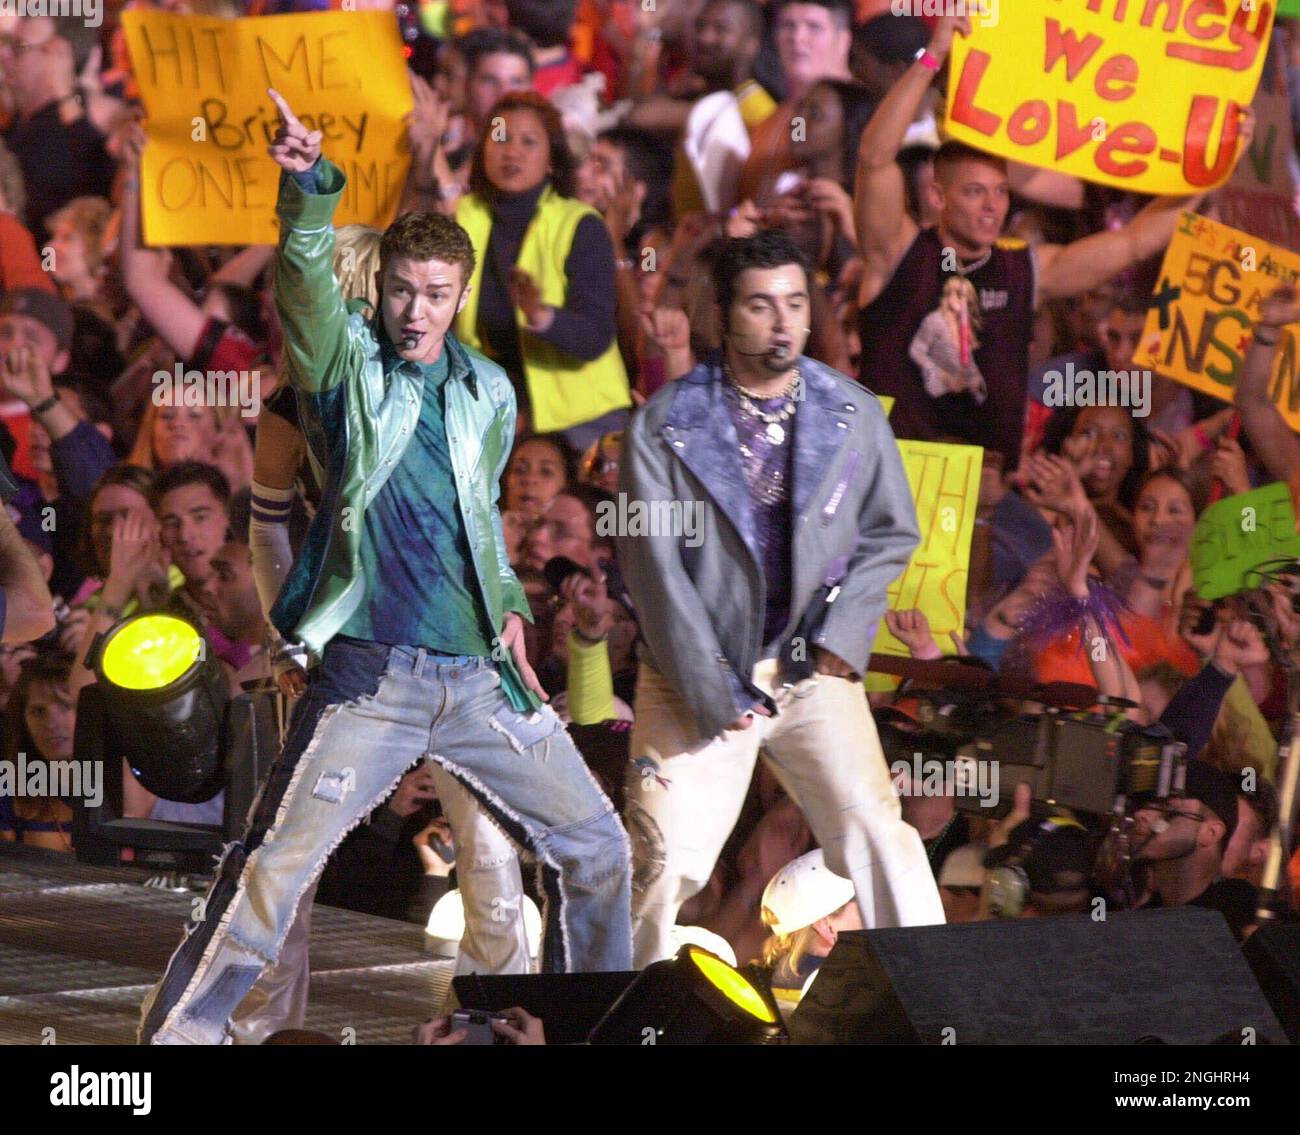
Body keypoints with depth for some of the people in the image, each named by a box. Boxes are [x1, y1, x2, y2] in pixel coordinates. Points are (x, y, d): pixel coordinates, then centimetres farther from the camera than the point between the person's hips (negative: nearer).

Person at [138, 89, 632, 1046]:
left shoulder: (489, 393, 14)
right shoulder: (351, 366, 2)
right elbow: (309, 283, -18)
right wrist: (310, 187, -36)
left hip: (482, 678, 5)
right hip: (373, 674, -5)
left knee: (596, 850, 8)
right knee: (276, 867, -12)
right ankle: (180, 1036, -5)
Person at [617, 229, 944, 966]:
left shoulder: (852, 415, 4)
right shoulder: (666, 426, -4)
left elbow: (893, 532, 13)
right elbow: (654, 567, -6)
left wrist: (841, 634, -2)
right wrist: (714, 691, -11)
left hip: (813, 669, 2)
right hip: (699, 676, -2)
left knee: (881, 836, -12)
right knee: (667, 862, -7)